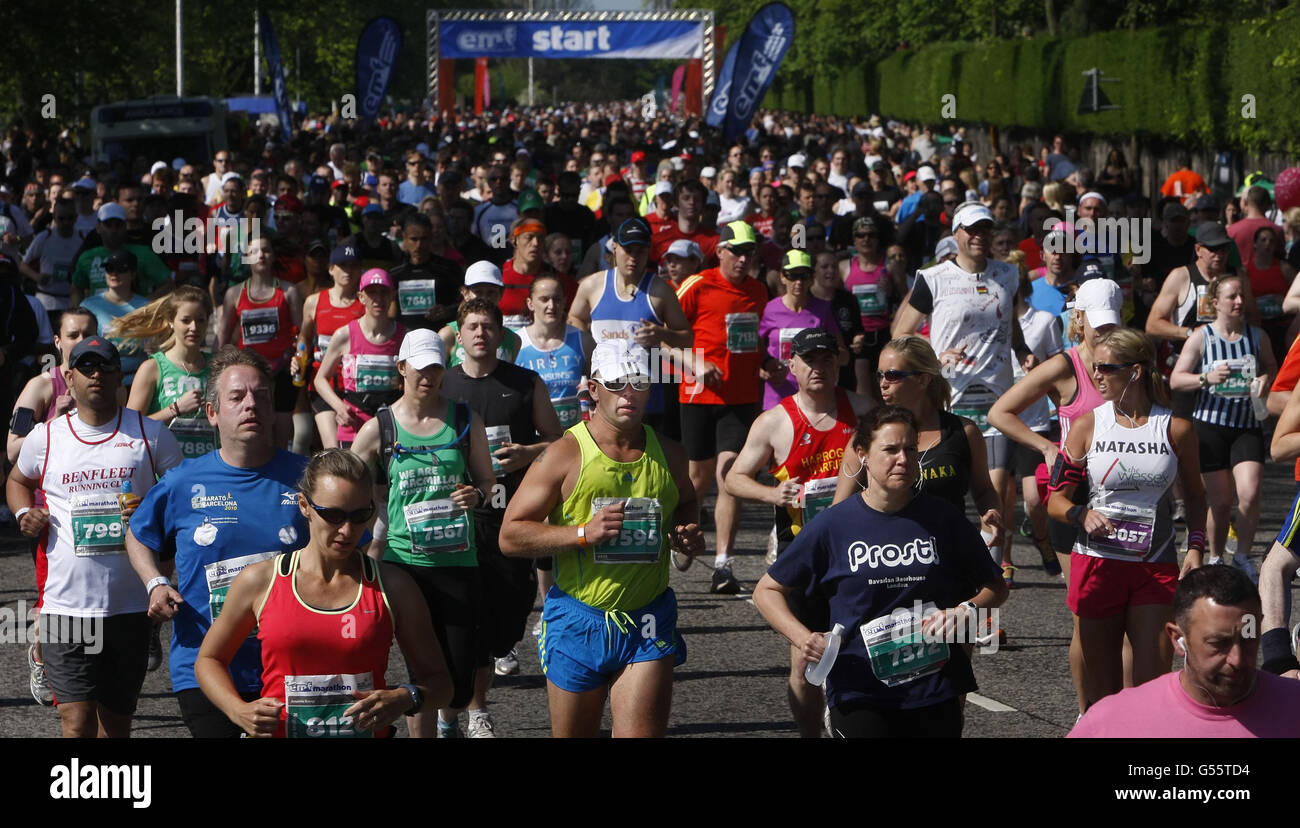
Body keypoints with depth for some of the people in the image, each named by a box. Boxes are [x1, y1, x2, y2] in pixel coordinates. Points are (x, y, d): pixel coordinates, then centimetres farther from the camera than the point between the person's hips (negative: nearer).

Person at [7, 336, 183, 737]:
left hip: (131, 603, 1)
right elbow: (17, 481, 27)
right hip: (67, 604, -1)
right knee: (77, 722, -12)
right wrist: (24, 513, 5)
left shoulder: (151, 433, 3)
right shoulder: (45, 437, 7)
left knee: (117, 719, 12)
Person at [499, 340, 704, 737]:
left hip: (648, 623, 2)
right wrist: (584, 533, -21)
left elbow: (686, 502, 28)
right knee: (574, 734, 12)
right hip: (578, 621, -2)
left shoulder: (668, 455, 4)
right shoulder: (565, 455, -8)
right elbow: (510, 536, -9)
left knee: (644, 731, -11)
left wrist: (688, 535, 4)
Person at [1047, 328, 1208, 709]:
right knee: (1102, 687, 4)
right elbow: (1056, 498, 5)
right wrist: (1082, 515, -16)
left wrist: (1195, 548, 2)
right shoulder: (1087, 426, 2)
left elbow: (1194, 495, 15)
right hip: (1097, 561, 1)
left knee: (1153, 681, -9)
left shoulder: (1176, 428, 2)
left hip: (1157, 568, -1)